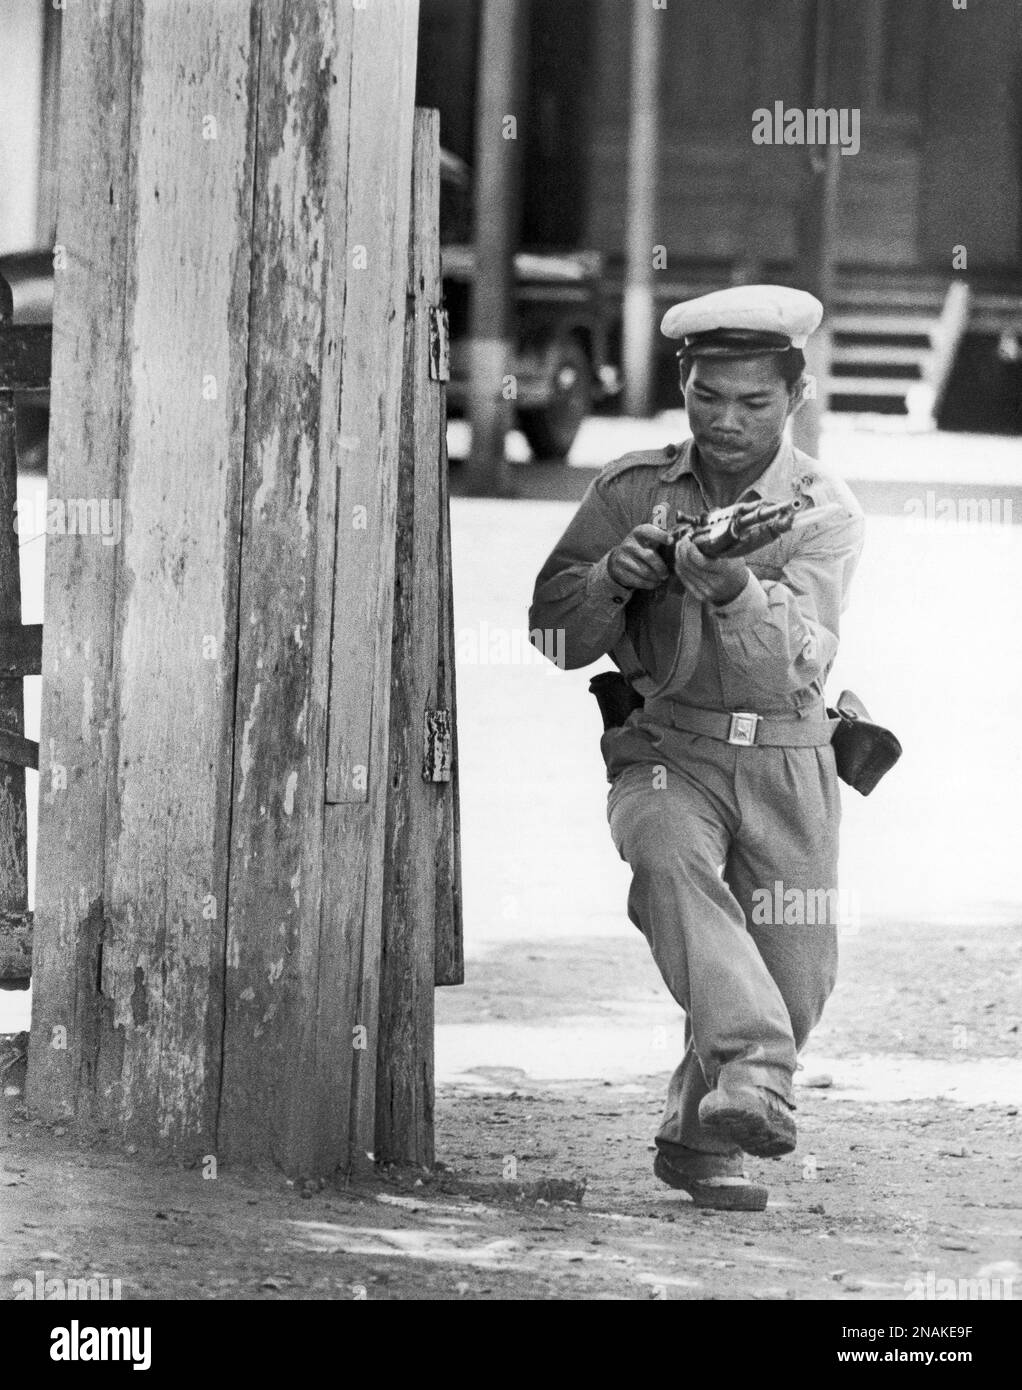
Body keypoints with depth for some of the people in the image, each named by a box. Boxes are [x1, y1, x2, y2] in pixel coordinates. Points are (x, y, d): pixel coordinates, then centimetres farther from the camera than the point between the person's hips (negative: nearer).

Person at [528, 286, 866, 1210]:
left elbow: (797, 659, -20)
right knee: (671, 857, -33)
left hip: (787, 761, 1)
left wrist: (733, 591, -40)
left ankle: (701, 1137, 24)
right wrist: (613, 574, -17)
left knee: (797, 975, -1)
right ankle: (753, 1068, -47)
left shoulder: (824, 512, -4)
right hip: (666, 750, 0)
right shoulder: (632, 490, 3)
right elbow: (557, 633, 3)